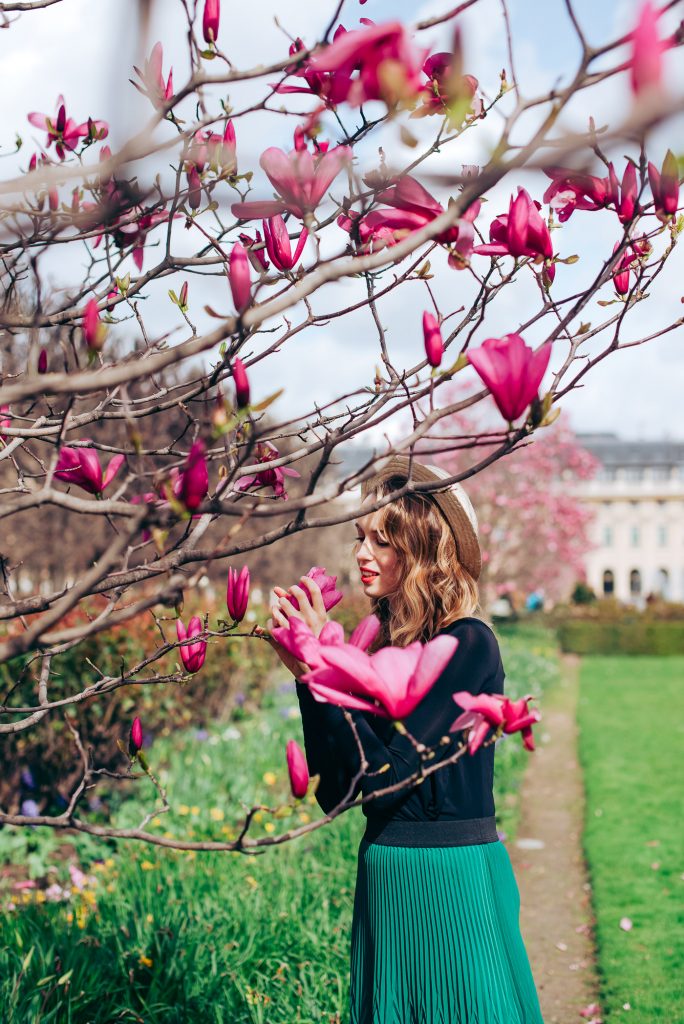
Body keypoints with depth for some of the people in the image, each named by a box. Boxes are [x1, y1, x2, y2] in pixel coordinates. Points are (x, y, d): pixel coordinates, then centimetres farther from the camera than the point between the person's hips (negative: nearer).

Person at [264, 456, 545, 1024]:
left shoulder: (467, 644, -15)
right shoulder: (384, 645, 6)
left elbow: (386, 777, -21)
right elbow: (334, 792, 2)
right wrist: (307, 672, -5)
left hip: (452, 881, -7)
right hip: (385, 876, 7)